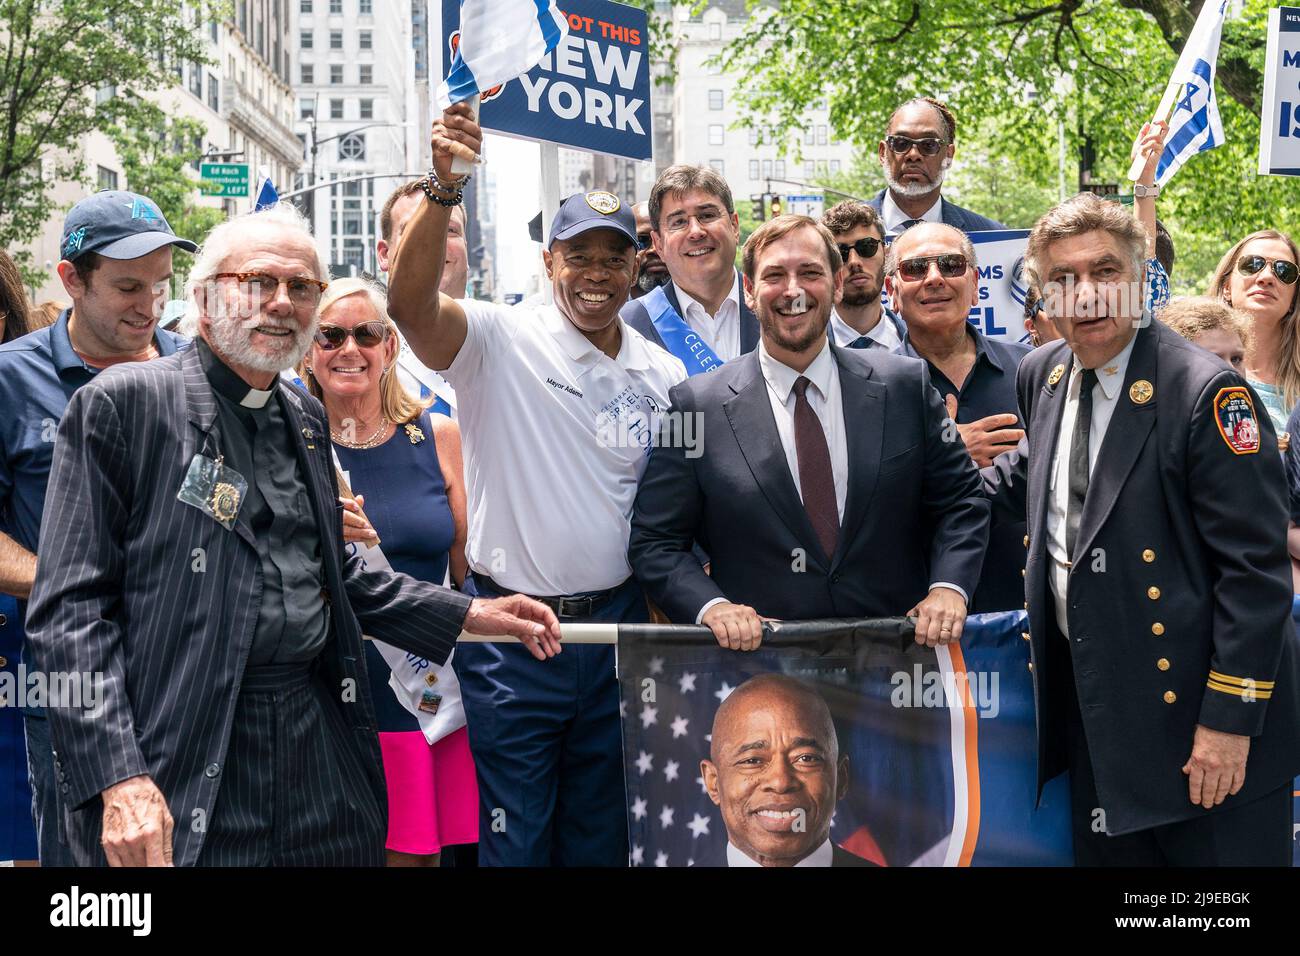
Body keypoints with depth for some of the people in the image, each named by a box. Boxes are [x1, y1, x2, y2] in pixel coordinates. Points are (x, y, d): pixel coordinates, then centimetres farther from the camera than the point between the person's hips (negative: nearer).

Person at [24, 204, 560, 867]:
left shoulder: (307, 419, 15)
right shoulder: (121, 404, -6)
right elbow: (70, 607, -11)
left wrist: (471, 615, 14)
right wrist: (118, 778, -19)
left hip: (318, 732, 6)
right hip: (184, 764, -6)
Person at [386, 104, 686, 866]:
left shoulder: (665, 376, 5)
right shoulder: (501, 340, -8)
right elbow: (412, 305, -27)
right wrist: (444, 189, -41)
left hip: (618, 627, 4)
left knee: (602, 838, 18)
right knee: (515, 839, 8)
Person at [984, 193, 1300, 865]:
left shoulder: (1206, 392, -17)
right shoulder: (1040, 376, 4)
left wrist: (1229, 718, -20)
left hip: (1190, 702, -6)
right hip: (1090, 703, 7)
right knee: (1104, 853, 18)